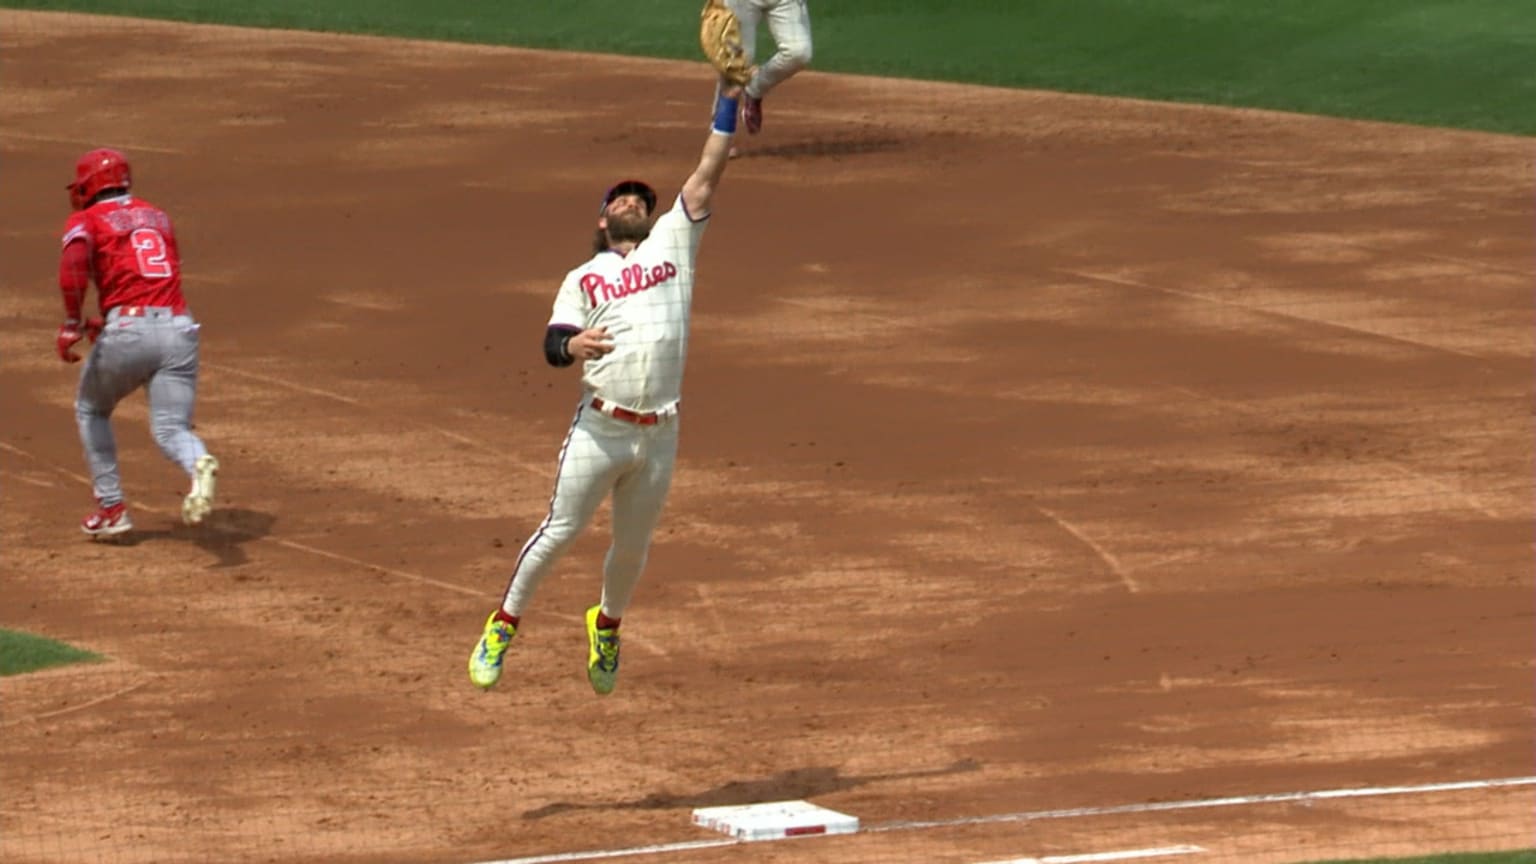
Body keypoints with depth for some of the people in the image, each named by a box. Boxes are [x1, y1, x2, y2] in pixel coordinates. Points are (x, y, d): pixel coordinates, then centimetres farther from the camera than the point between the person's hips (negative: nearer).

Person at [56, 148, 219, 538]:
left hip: (128, 331, -3)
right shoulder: (158, 218, 25)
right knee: (172, 428, 0)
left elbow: (74, 260, -15)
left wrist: (72, 323, -12)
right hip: (179, 329, 3)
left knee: (91, 411, 22)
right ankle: (199, 465, -35)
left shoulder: (86, 221, 7)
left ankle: (111, 507, 18)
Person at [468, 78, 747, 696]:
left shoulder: (673, 245, 13)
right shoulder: (583, 279, 8)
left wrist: (727, 105, 2)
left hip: (659, 435, 2)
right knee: (559, 533, -3)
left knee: (632, 547, 13)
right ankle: (502, 627, 12)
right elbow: (552, 343, -4)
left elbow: (707, 176, 8)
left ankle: (607, 627, 38)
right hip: (599, 429, -2)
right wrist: (572, 344, -28)